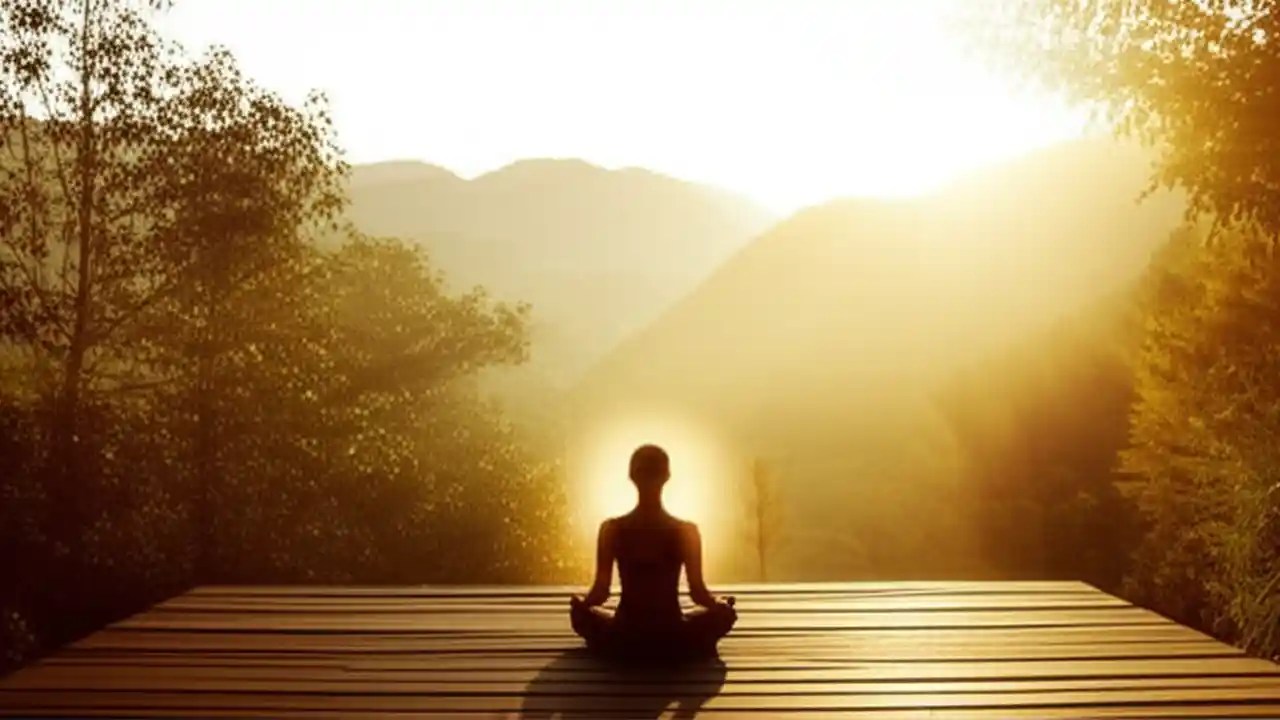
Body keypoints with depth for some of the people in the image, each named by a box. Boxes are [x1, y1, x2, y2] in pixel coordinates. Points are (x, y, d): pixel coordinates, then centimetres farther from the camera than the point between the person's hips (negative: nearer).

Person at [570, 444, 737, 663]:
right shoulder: (686, 530, -9)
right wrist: (722, 604, 11)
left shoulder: (611, 529, -7)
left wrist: (579, 602, 12)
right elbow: (698, 592, -7)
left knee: (579, 612, 31)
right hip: (674, 643, -1)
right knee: (724, 612, 26)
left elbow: (600, 591, -6)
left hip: (623, 642, 1)